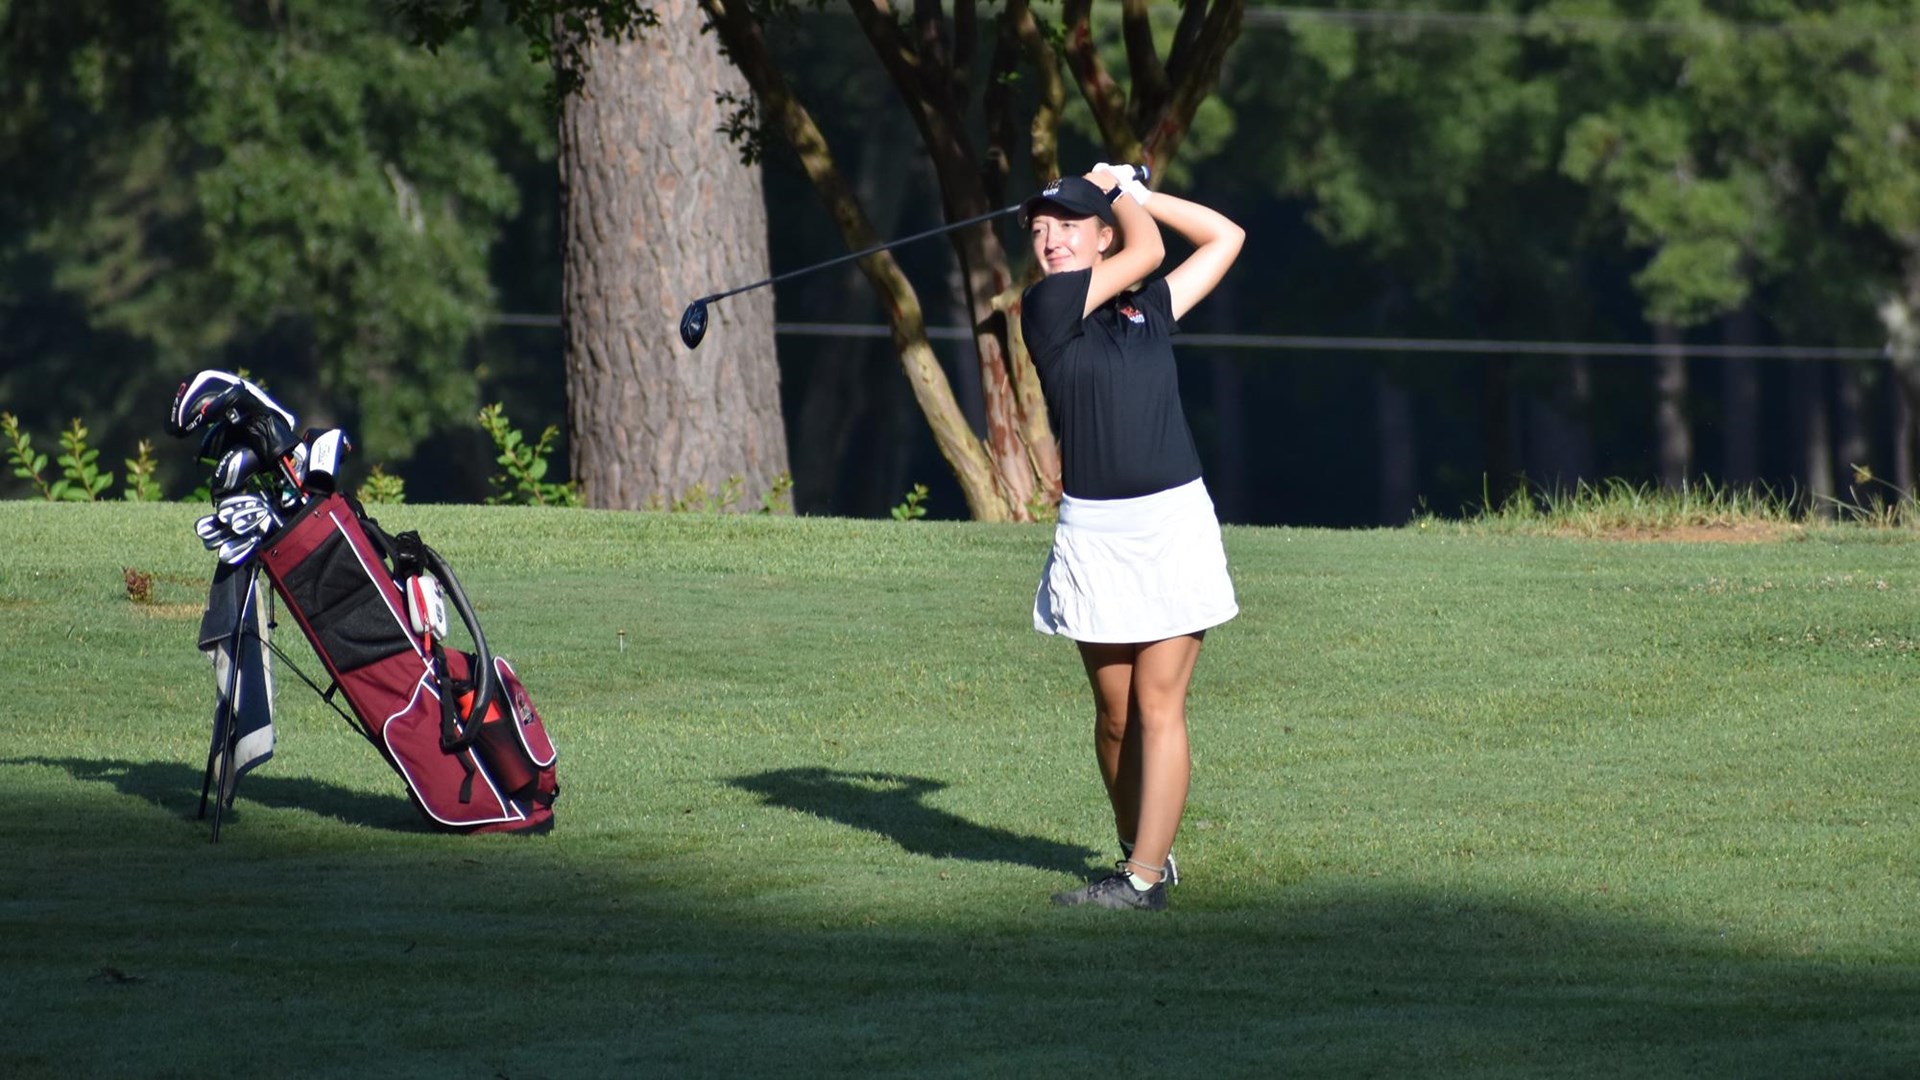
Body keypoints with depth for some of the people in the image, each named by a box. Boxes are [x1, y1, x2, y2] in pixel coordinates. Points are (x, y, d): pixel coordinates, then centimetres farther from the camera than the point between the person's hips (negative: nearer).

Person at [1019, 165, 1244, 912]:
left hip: (1173, 523, 1)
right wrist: (1121, 194, 11)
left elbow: (1224, 238, 19)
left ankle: (1143, 878, -6)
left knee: (1159, 708, -5)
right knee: (1115, 716, 6)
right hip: (1093, 533, -1)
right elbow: (1146, 251, -5)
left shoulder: (1149, 310, 10)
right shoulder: (1046, 307, -1)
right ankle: (1143, 851, 23)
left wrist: (1129, 192, 17)